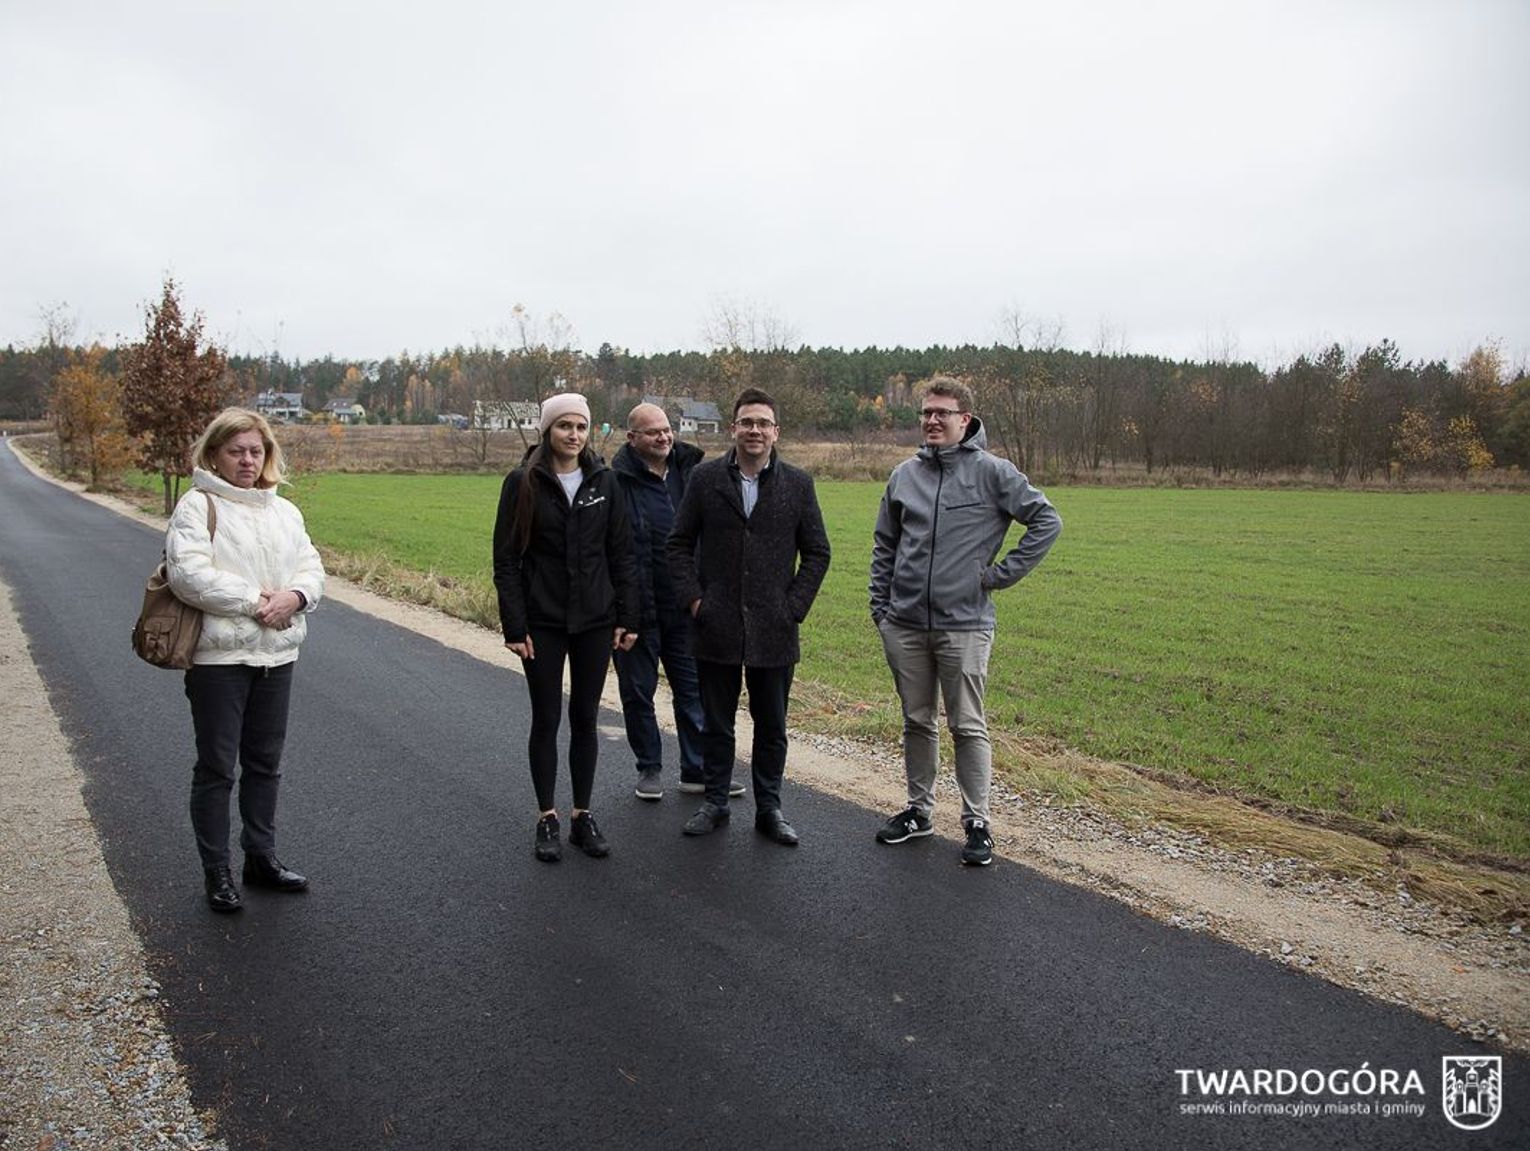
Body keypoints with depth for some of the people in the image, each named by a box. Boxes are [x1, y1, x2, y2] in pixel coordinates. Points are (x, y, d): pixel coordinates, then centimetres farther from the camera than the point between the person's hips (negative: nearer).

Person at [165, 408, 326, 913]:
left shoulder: (284, 511, 13)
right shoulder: (198, 506, -6)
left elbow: (311, 566, 8)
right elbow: (188, 573, -18)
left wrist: (294, 596, -13)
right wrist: (255, 601, -19)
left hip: (276, 653, 6)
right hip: (219, 655, -6)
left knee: (265, 761, 16)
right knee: (217, 766, 4)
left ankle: (261, 855, 30)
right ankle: (217, 872, 15)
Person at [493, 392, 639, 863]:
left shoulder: (604, 481, 2)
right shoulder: (523, 483, -5)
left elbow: (621, 554, 5)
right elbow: (506, 559, -5)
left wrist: (627, 616, 1)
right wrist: (514, 625, -10)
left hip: (595, 620, 2)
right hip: (542, 621, -2)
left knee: (585, 718, 10)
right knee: (546, 719, 7)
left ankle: (583, 815, 22)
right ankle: (547, 819, 19)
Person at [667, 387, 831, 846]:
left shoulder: (798, 484, 2)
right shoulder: (705, 478, 1)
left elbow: (817, 553, 6)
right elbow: (679, 544, 6)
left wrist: (794, 607, -2)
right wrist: (693, 598, -4)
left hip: (773, 631, 0)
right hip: (717, 629, 0)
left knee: (772, 727, 10)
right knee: (717, 723, 11)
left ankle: (769, 808, 24)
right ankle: (715, 803, 26)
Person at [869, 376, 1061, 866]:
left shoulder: (992, 471, -5)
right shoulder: (905, 474, 8)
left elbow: (1046, 520, -4)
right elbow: (884, 545, 16)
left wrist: (1002, 573, -7)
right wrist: (880, 605, 9)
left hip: (964, 623, -4)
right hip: (904, 624, 4)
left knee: (968, 726, 3)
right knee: (916, 722, 14)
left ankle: (977, 823, 15)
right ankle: (918, 810, 29)